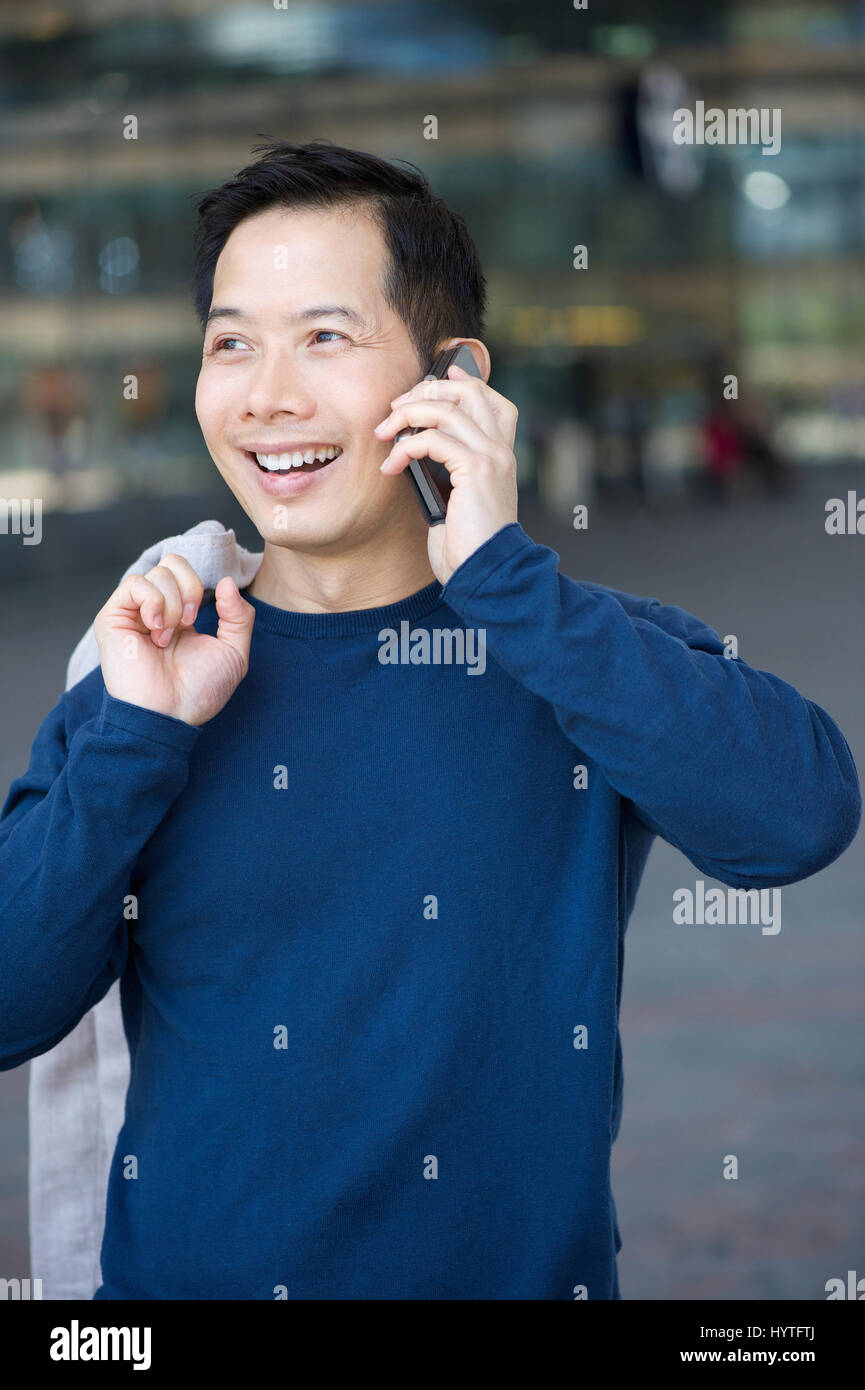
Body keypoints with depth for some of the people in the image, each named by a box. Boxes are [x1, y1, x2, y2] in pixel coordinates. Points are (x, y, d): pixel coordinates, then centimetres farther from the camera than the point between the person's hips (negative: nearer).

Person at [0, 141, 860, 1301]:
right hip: (185, 1266, 1)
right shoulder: (144, 674, -2)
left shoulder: (606, 655, -7)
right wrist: (139, 737, -19)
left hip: (521, 1261, -1)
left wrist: (500, 569, -24)